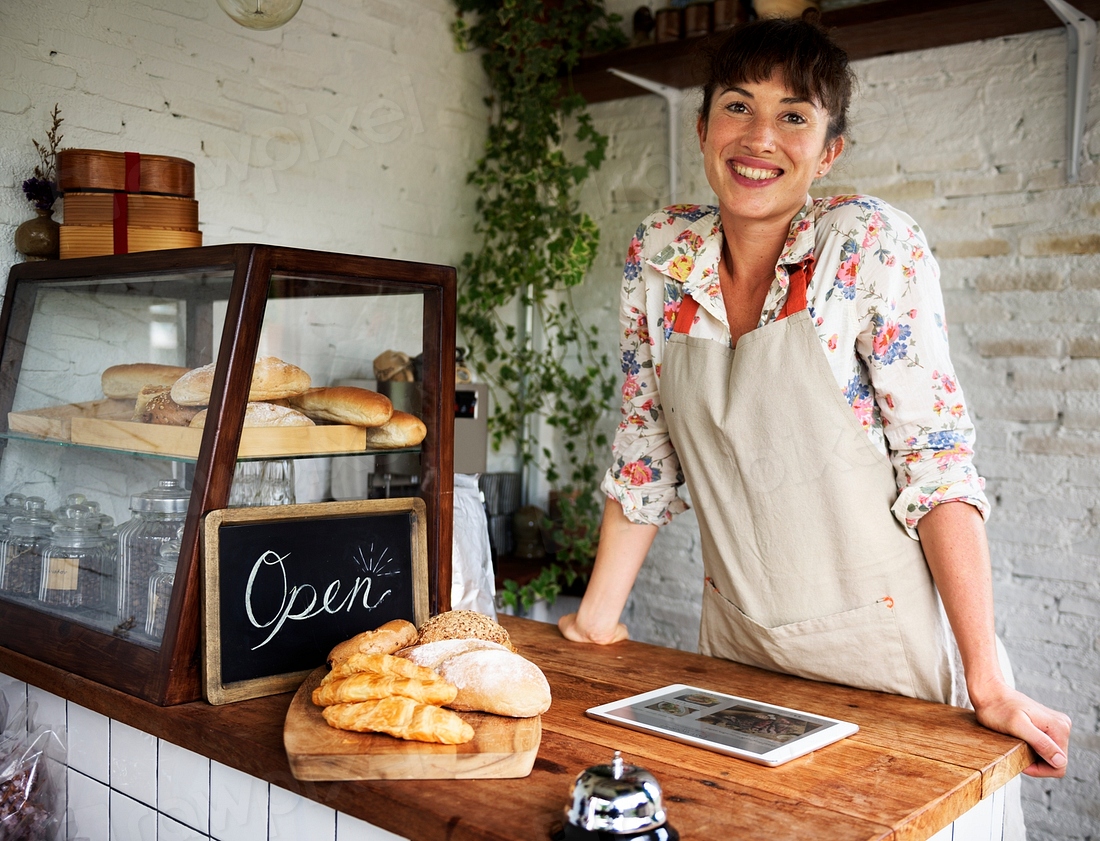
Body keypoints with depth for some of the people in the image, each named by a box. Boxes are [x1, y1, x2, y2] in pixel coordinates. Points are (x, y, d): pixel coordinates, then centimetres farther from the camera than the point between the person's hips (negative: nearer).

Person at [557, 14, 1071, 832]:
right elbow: (645, 453, 4)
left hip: (884, 652, -3)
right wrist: (595, 620, 2)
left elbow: (935, 457, -16)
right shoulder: (659, 256, -3)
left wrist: (990, 685, -19)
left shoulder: (871, 244, -14)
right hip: (737, 646, 4)